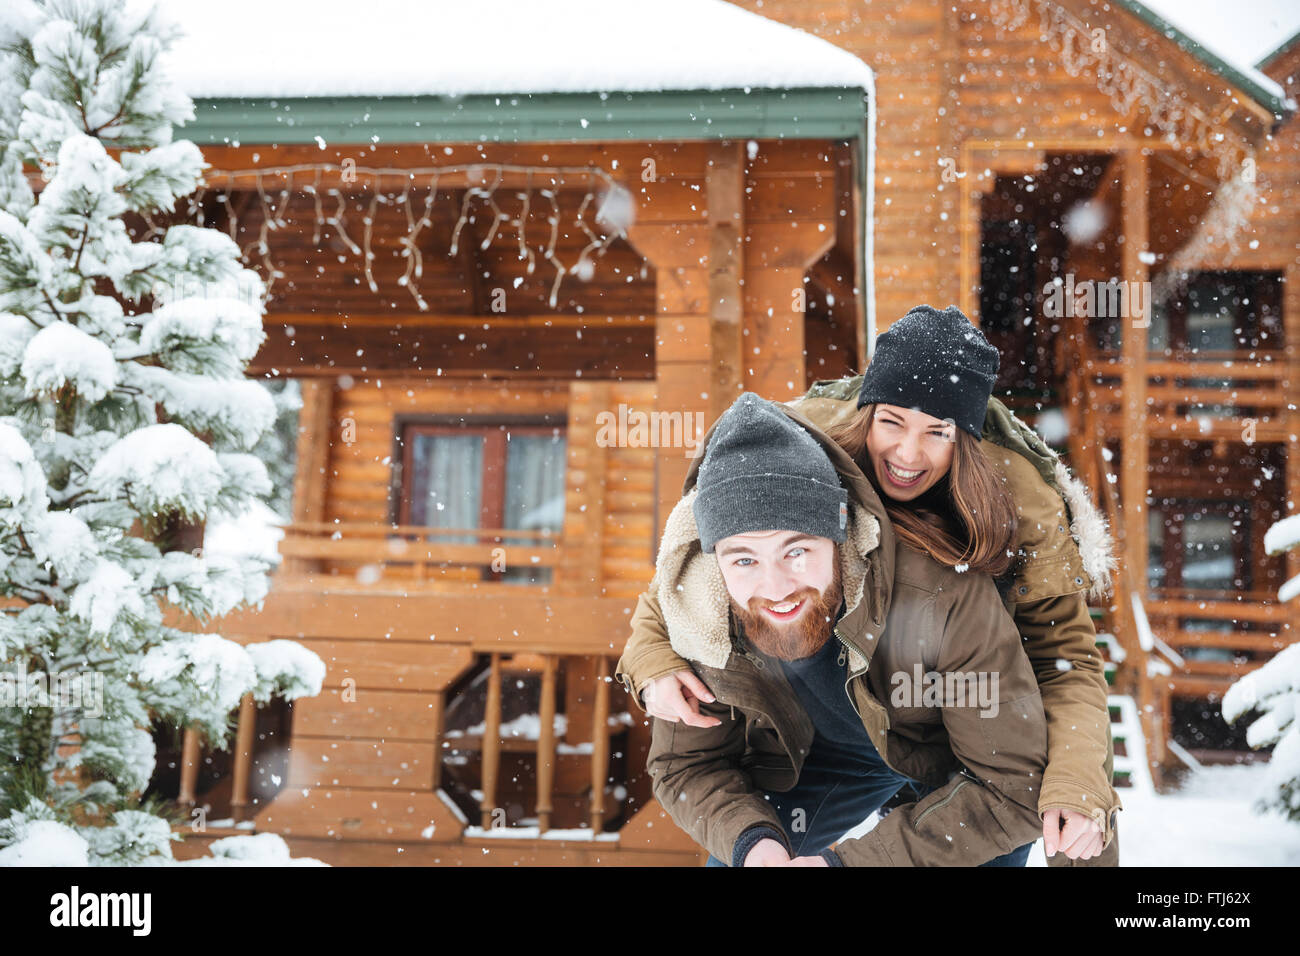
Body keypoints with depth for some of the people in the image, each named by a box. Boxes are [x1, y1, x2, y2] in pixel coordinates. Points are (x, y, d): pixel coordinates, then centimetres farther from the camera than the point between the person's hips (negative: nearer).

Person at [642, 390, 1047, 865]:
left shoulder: (948, 597, -43)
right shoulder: (695, 613, -29)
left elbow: (1012, 788, -34)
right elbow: (686, 766, -13)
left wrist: (848, 861, -40)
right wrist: (748, 839, -35)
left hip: (963, 764, -1)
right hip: (817, 755, 2)